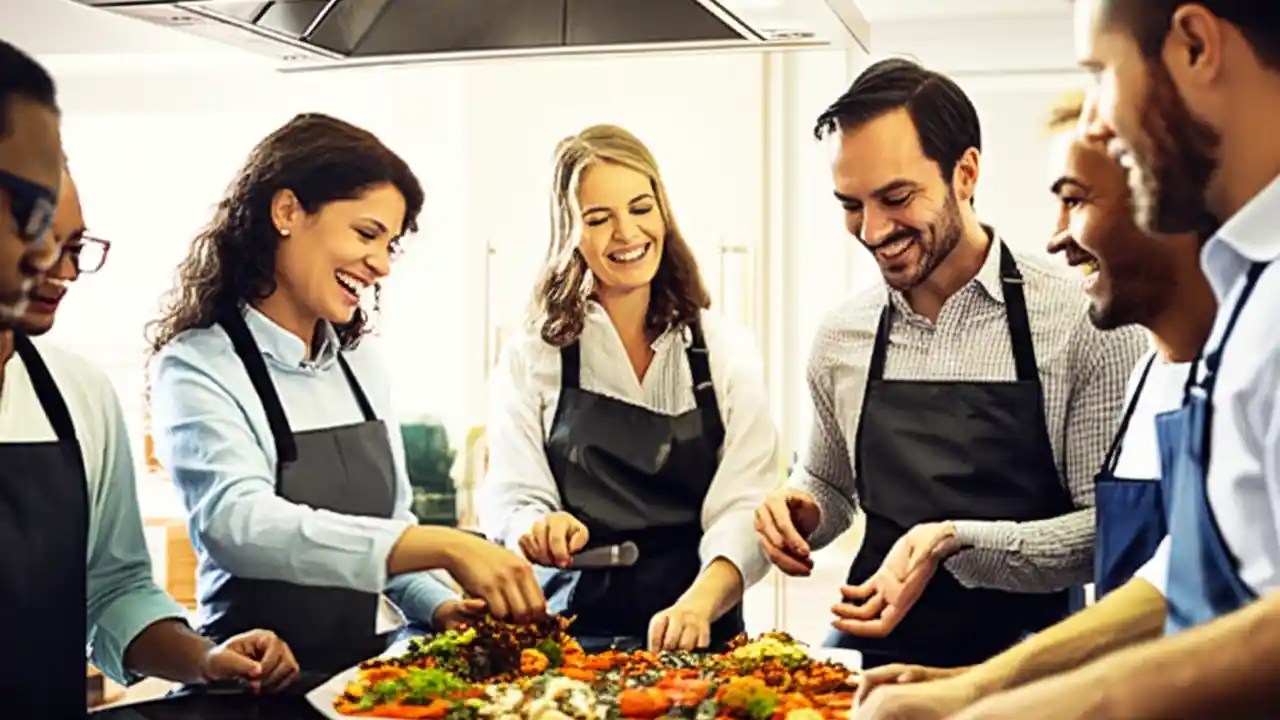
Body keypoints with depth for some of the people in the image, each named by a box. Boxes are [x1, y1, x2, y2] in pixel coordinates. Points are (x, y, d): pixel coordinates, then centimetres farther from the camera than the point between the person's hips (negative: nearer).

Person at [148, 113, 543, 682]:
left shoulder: (360, 360, 9)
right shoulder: (198, 365, -10)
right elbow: (238, 525, -27)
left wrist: (439, 605, -3)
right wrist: (443, 547, -35)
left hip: (377, 660, 6)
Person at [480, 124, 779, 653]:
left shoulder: (725, 352, 5)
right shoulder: (532, 359, 6)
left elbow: (743, 509, -4)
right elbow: (510, 500, 1)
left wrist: (699, 603, -22)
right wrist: (538, 530, -22)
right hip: (569, 636, 0)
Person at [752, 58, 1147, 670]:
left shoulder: (1083, 321, -8)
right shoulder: (840, 338, 5)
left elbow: (1114, 527, -9)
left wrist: (955, 542, -21)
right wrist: (802, 507, -1)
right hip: (872, 659, 2)